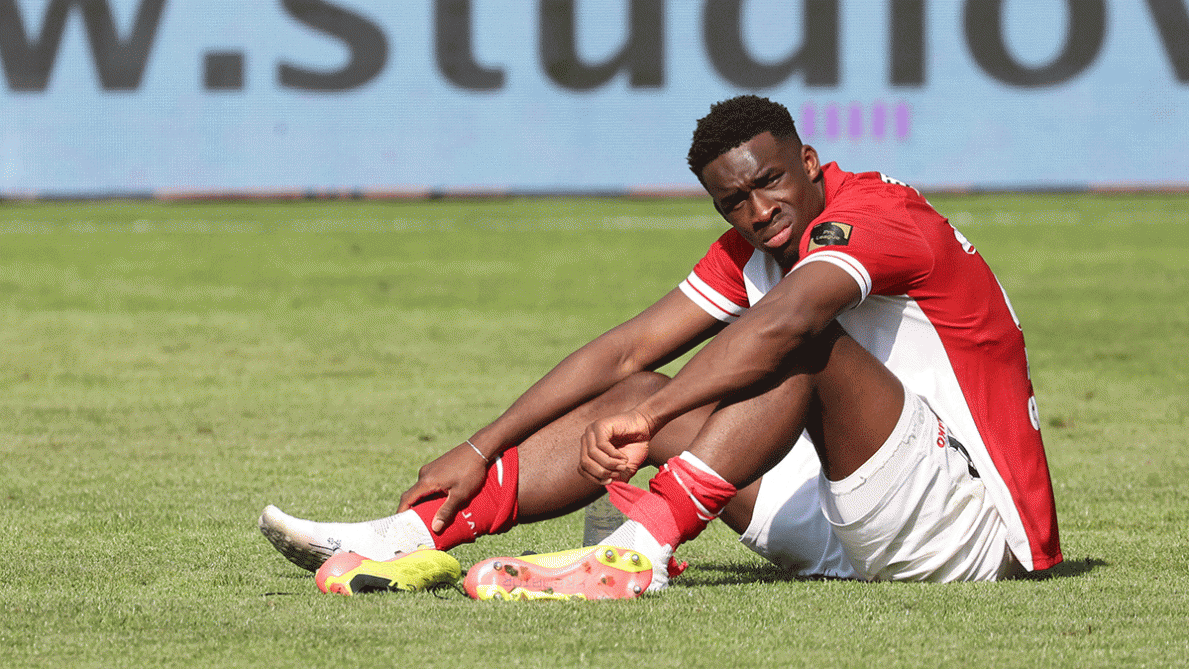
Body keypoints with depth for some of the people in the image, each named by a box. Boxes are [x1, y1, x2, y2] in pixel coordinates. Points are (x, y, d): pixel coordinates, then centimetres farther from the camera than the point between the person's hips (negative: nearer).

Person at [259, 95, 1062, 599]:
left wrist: (649, 415, -38)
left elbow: (785, 319, -37)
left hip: (976, 522, -8)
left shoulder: (876, 215, -17)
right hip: (859, 531, 8)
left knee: (809, 340, -29)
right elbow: (625, 351, 7)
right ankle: (414, 534, -13)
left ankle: (640, 548, -39)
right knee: (638, 394, 0)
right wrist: (480, 451, -1)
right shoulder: (753, 251, 9)